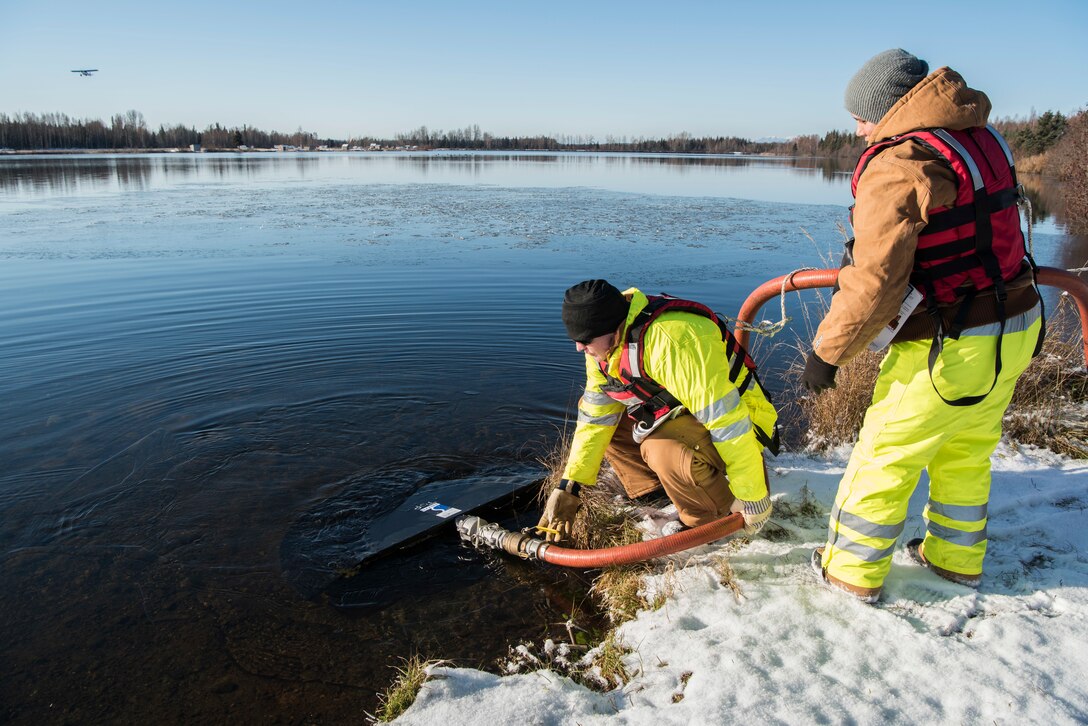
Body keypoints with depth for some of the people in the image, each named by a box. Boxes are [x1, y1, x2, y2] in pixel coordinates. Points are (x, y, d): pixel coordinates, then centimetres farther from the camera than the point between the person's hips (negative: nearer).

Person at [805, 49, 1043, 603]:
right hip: (1016, 330, 9)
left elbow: (874, 283, -26)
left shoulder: (897, 165, -22)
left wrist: (826, 352, -16)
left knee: (884, 457, 7)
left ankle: (852, 571, 22)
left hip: (952, 349, -9)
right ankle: (956, 558, 42)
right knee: (965, 454, 24)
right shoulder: (983, 139, 7)